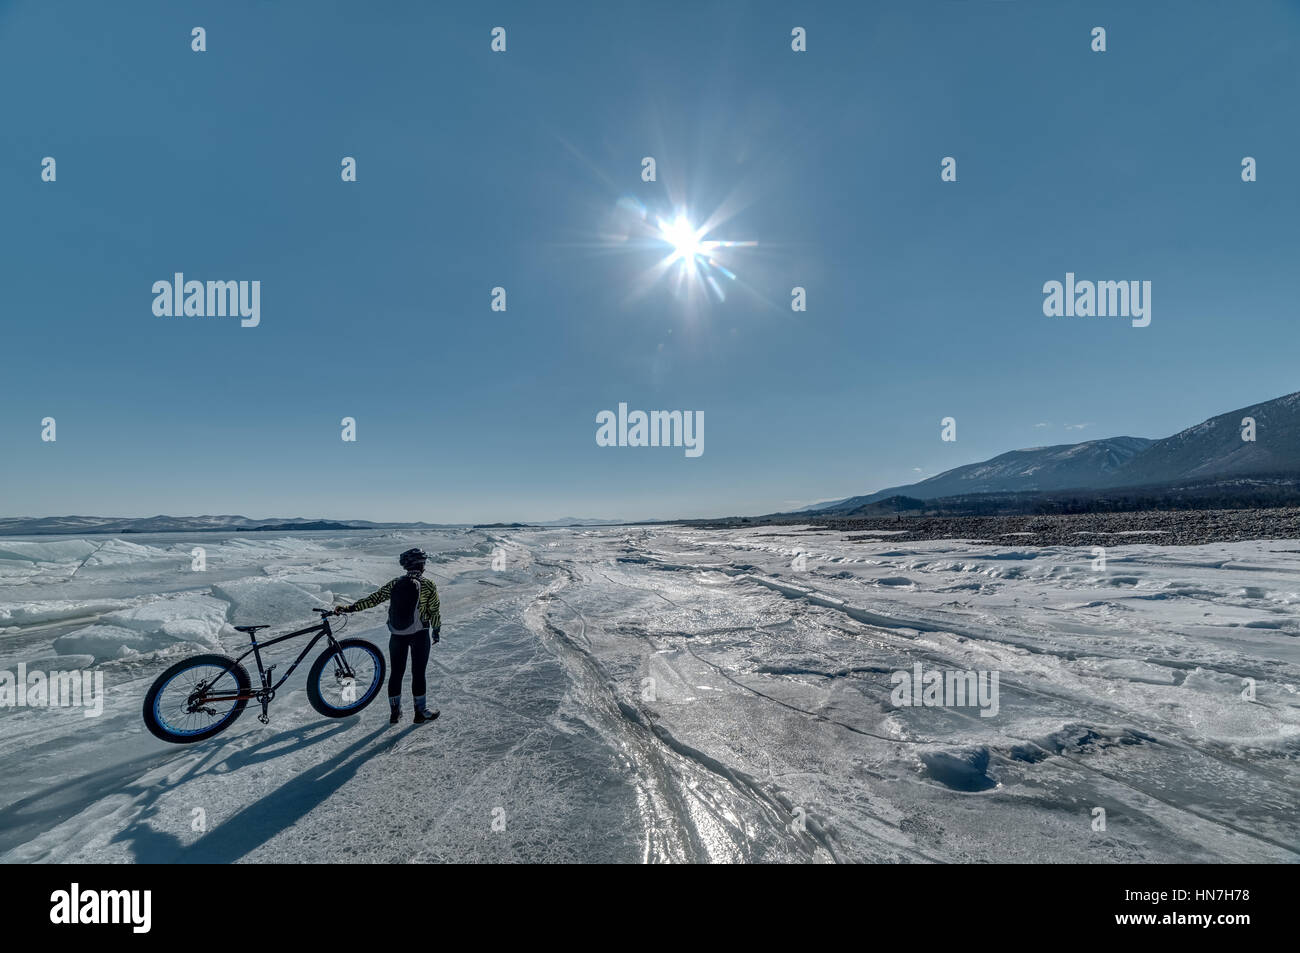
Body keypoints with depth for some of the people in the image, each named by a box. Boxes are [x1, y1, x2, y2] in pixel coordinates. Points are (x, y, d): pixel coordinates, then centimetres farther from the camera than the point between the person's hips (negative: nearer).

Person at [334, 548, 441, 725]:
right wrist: (437, 630, 8)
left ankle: (395, 712, 25)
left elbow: (374, 598, -1)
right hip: (419, 635, -4)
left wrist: (349, 608, 6)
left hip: (397, 635, 4)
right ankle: (420, 712, 16)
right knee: (418, 673, 7)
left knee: (396, 673, 15)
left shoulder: (395, 584, 1)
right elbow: (434, 612, -6)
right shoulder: (428, 586, -10)